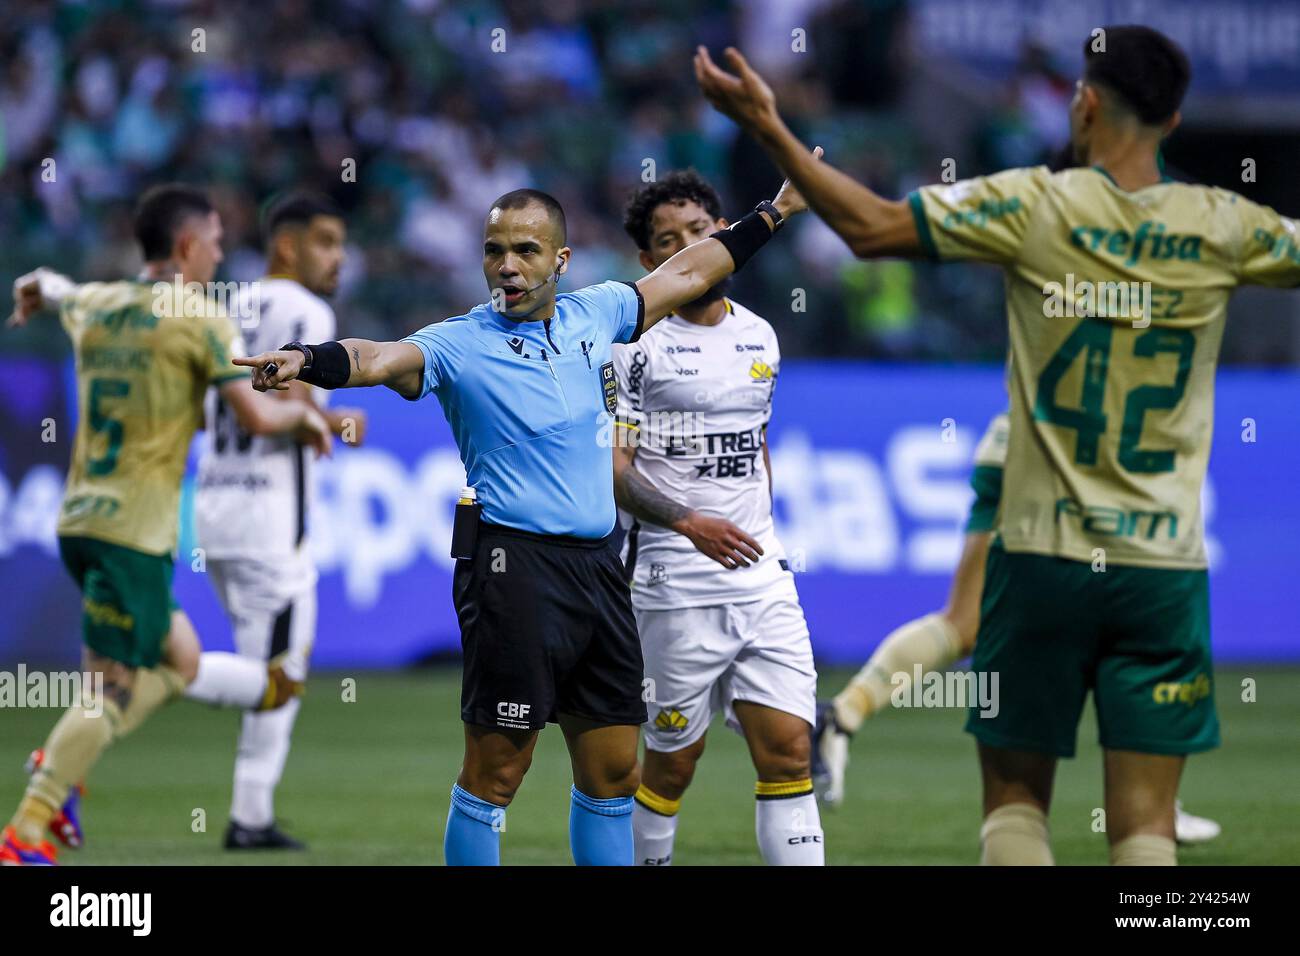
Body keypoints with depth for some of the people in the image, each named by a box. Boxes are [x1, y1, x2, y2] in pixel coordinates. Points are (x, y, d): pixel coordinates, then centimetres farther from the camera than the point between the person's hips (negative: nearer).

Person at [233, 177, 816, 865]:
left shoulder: (594, 314, 11)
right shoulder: (460, 344, -5)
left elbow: (686, 273, 26)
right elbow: (382, 358, -23)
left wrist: (774, 211, 35)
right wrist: (307, 362, -44)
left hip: (599, 566, 6)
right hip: (516, 568, -6)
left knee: (612, 772, 10)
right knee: (496, 771, -7)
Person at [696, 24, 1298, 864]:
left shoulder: (1037, 206, -7)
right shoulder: (1222, 227, -1)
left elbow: (873, 226, -8)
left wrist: (770, 129, -2)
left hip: (1042, 552, -1)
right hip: (1165, 565, 1)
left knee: (1014, 800, 11)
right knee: (1145, 825, 1)